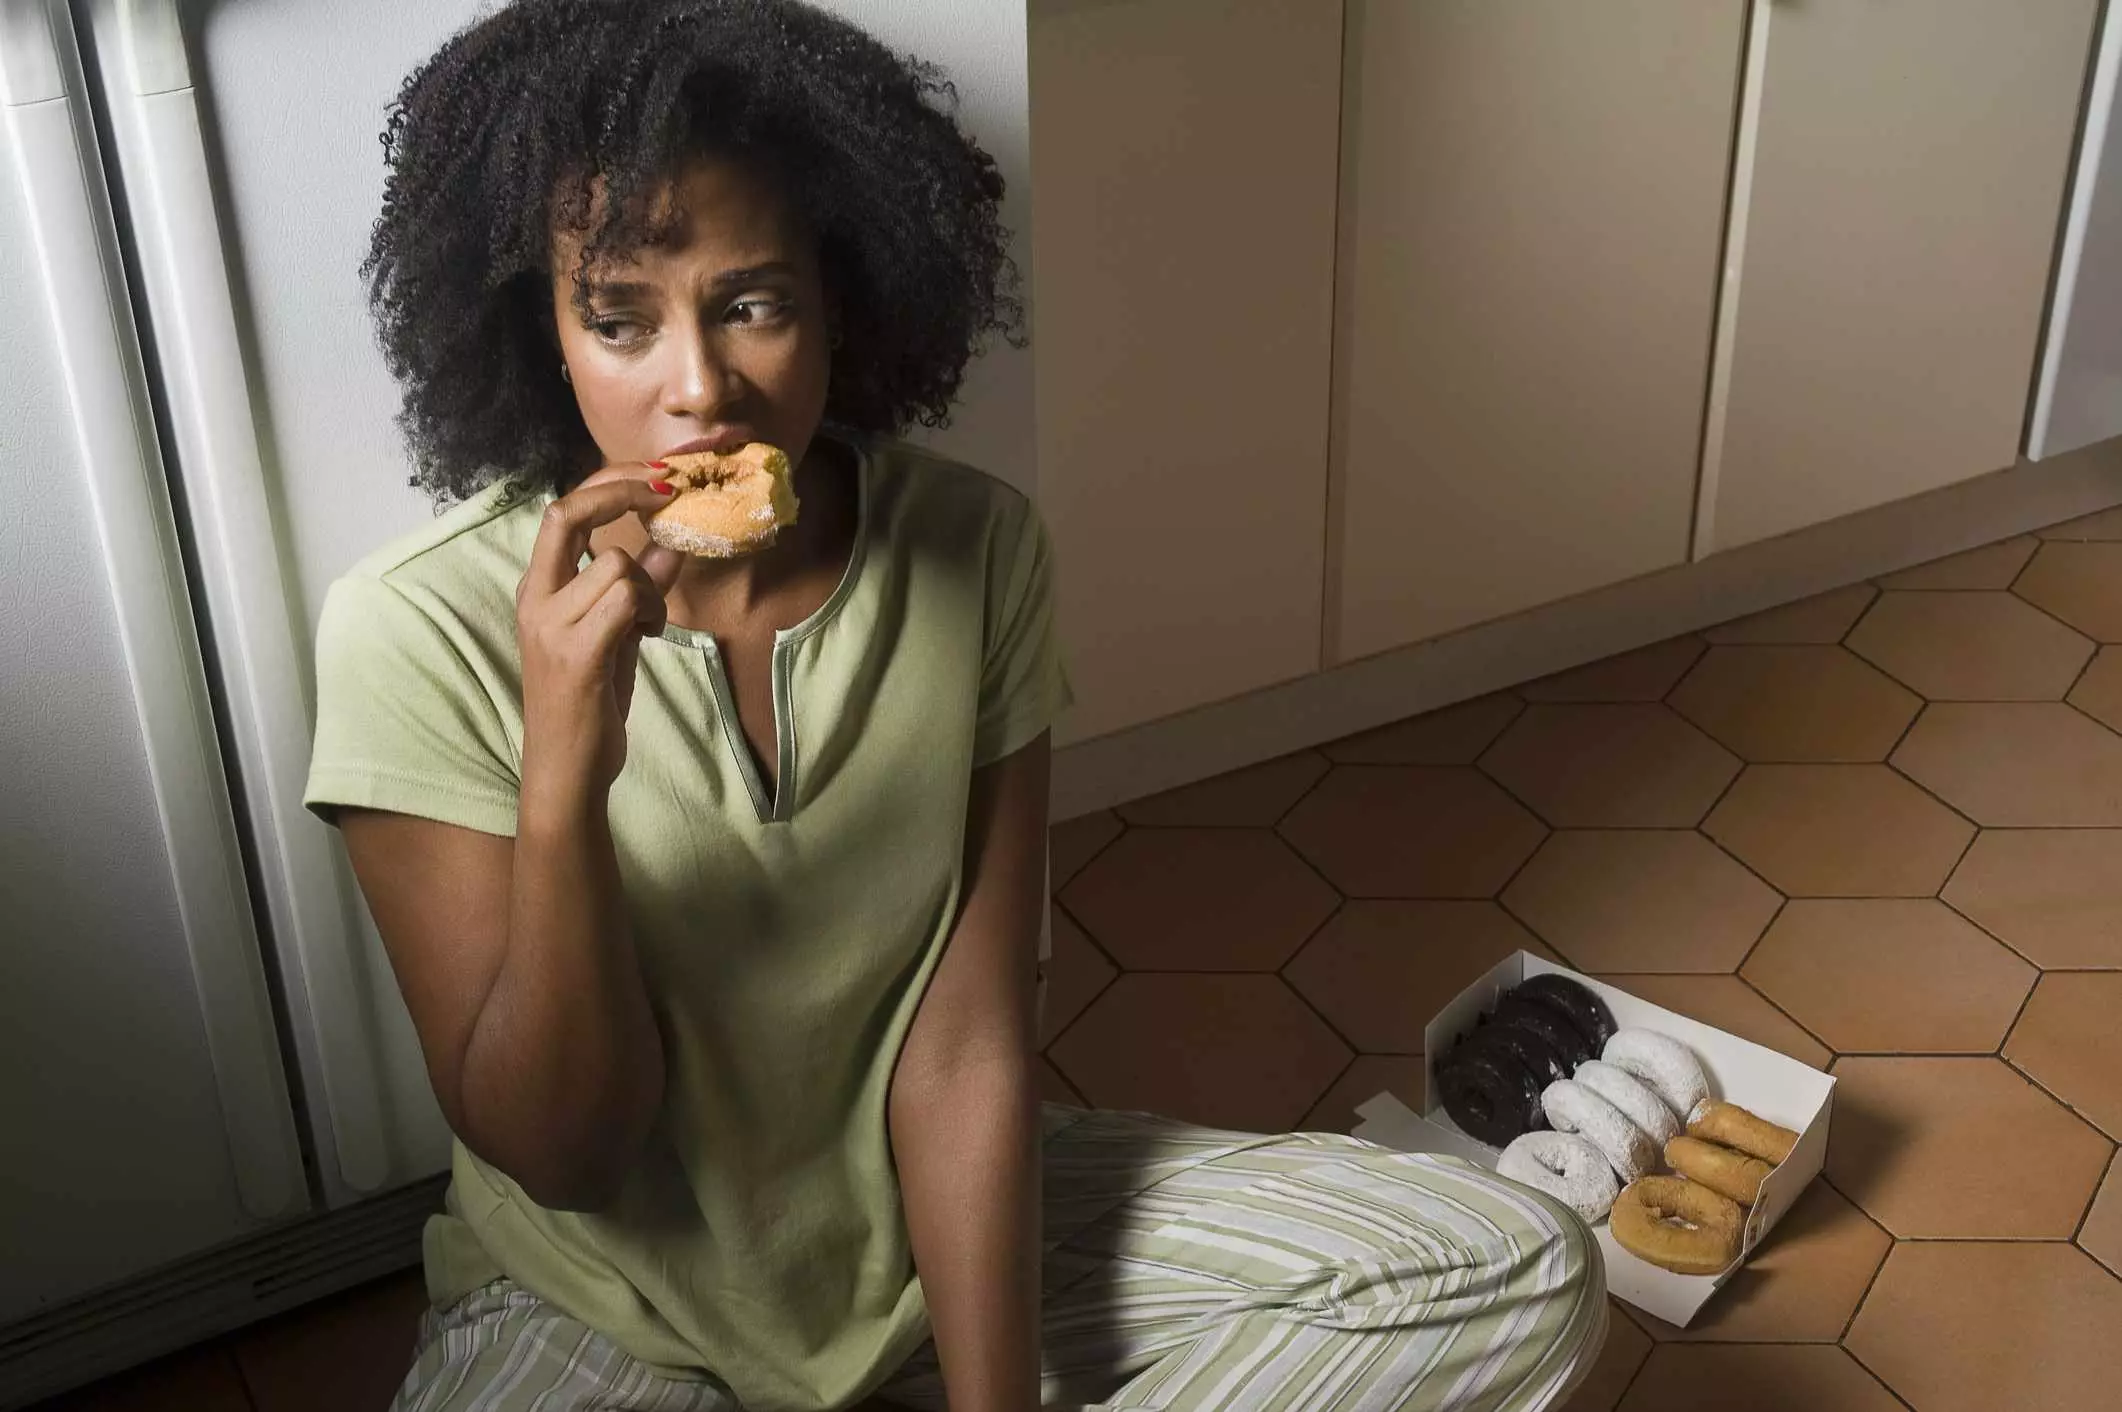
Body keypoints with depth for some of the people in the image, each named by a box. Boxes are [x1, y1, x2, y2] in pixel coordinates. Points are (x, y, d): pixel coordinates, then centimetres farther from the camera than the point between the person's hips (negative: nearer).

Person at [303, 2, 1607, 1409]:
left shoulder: (977, 551, -13)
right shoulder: (421, 631, -20)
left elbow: (965, 1054, -12)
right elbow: (558, 1154, -18)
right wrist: (563, 778, -35)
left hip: (946, 1237, 3)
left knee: (1523, 1278, -8)